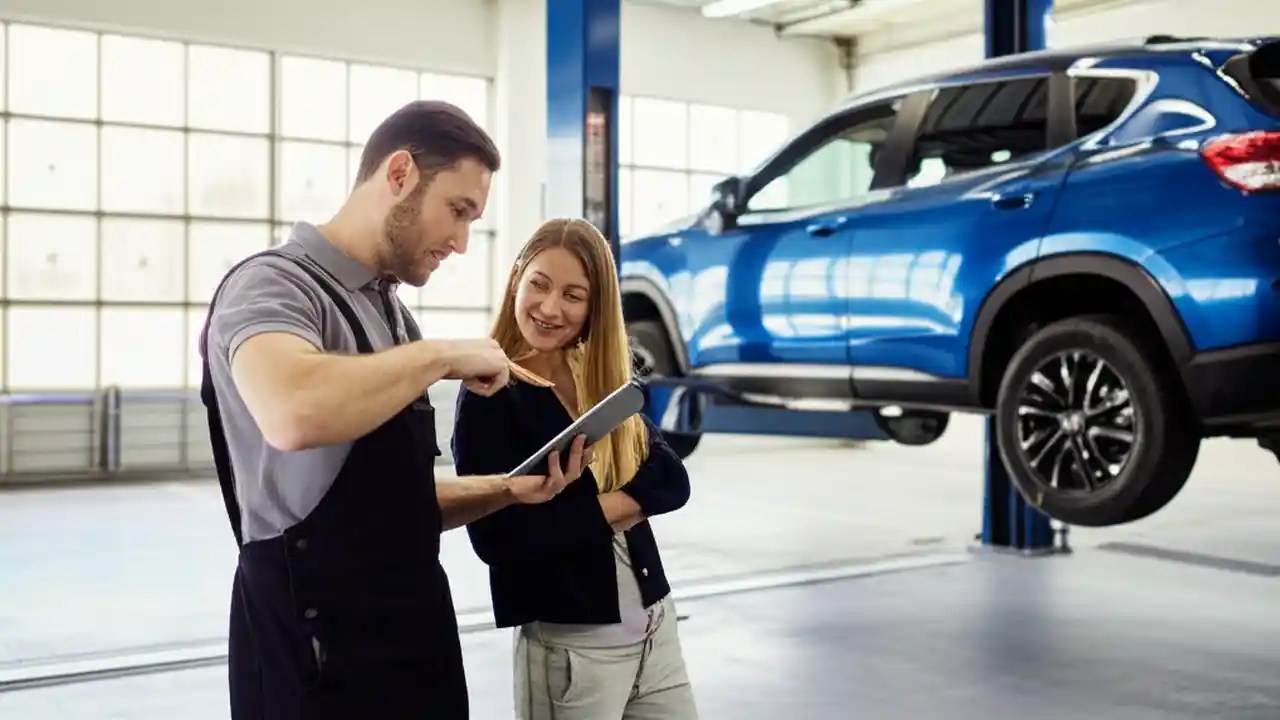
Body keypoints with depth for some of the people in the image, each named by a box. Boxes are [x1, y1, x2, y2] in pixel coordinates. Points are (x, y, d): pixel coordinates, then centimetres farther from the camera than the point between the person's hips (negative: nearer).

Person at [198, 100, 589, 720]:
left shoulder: (390, 311, 12)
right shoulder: (274, 284, -13)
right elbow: (293, 414, -37)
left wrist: (505, 489, 2)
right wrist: (444, 355, -23)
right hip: (316, 653, -8)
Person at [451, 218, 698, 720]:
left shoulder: (607, 380, 6)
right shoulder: (488, 395, -12)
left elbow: (672, 482, -2)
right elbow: (497, 538, -19)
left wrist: (599, 505, -17)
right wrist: (604, 513, -15)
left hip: (655, 625, 6)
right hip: (568, 644, -5)